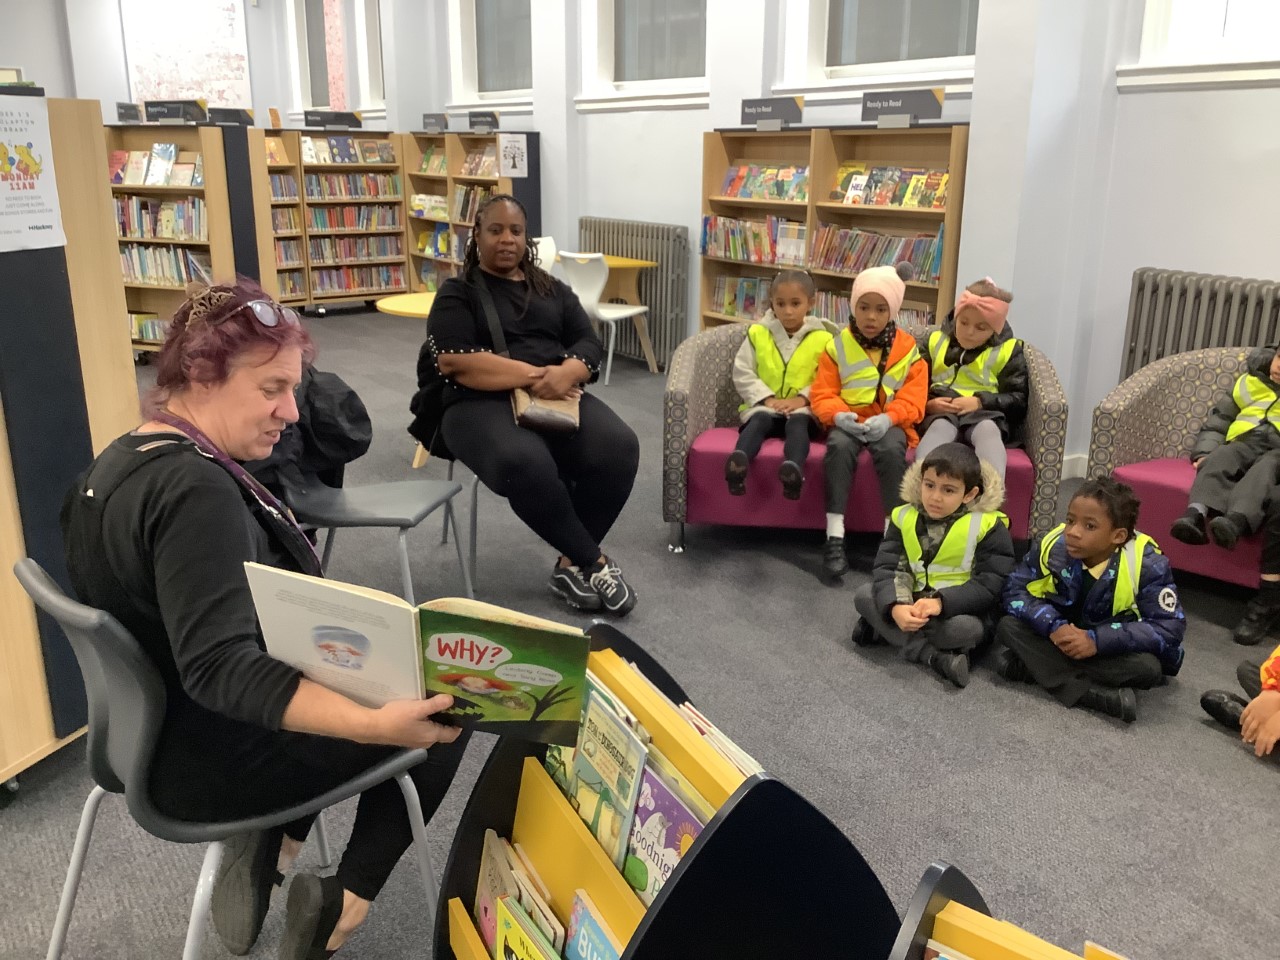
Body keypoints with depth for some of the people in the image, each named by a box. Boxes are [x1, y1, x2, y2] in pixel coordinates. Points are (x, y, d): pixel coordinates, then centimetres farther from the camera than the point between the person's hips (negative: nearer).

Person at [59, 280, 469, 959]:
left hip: (157, 722, 9)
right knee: (443, 713, 4)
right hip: (206, 758, -9)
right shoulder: (193, 489, -29)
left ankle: (272, 849, 14)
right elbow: (222, 668, -38)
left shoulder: (119, 461, 2)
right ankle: (341, 905, 9)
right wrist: (375, 723, -45)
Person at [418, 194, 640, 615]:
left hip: (559, 399, 4)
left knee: (619, 448, -26)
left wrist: (566, 372, -14)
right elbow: (455, 361, -9)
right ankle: (594, 562, -16)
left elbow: (590, 346, 11)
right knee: (526, 463, -37)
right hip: (482, 403, -4)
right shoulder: (457, 293, 7)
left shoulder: (552, 289, 20)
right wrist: (533, 375, -16)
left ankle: (571, 564, -10)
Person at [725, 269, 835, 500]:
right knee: (759, 420, -32)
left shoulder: (822, 338, 4)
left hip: (804, 409, -1)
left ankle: (794, 469, -62)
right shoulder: (758, 333, 8)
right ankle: (738, 465, -60)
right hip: (764, 406, 1)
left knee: (797, 422, -34)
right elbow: (742, 373, 4)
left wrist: (803, 398, -16)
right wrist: (767, 398, -9)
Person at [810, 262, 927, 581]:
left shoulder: (907, 350, 5)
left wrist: (888, 418, -22)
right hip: (847, 421, 0)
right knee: (839, 447, -34)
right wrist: (838, 415, -21)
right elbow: (822, 394, 1)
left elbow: (913, 399, -2)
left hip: (889, 423, 0)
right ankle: (834, 536, -32)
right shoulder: (838, 347, 6)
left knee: (892, 450, -35)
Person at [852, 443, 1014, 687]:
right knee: (864, 595, -18)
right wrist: (896, 607, -31)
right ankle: (932, 656, -28)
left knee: (967, 627, -36)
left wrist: (941, 603, -32)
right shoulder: (904, 517, -3)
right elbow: (888, 568, -10)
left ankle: (885, 630, -17)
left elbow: (989, 586, -18)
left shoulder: (987, 526, -13)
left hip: (958, 608, -4)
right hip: (912, 604, 4)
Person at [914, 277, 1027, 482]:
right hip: (939, 413, 1)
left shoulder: (1007, 350, 12)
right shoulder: (934, 341, 18)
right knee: (939, 428, -37)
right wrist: (927, 404, -8)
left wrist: (981, 402, -12)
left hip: (985, 413, 0)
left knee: (988, 431, -38)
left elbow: (1018, 400, 5)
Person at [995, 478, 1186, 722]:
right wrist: (1053, 626, -32)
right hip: (1060, 637, 2)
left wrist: (1097, 641, -35)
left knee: (1148, 667, -33)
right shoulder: (1054, 545, -18)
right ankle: (1097, 695, -32)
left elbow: (1169, 628, -25)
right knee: (1009, 626, -25)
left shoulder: (1147, 563, -22)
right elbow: (1015, 590, -14)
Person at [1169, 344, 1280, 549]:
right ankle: (1197, 515, -60)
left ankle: (1235, 522, -66)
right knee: (1219, 459, -34)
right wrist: (1204, 453, 7)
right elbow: (1217, 421, 25)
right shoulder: (1249, 383, 27)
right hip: (1245, 443, 2)